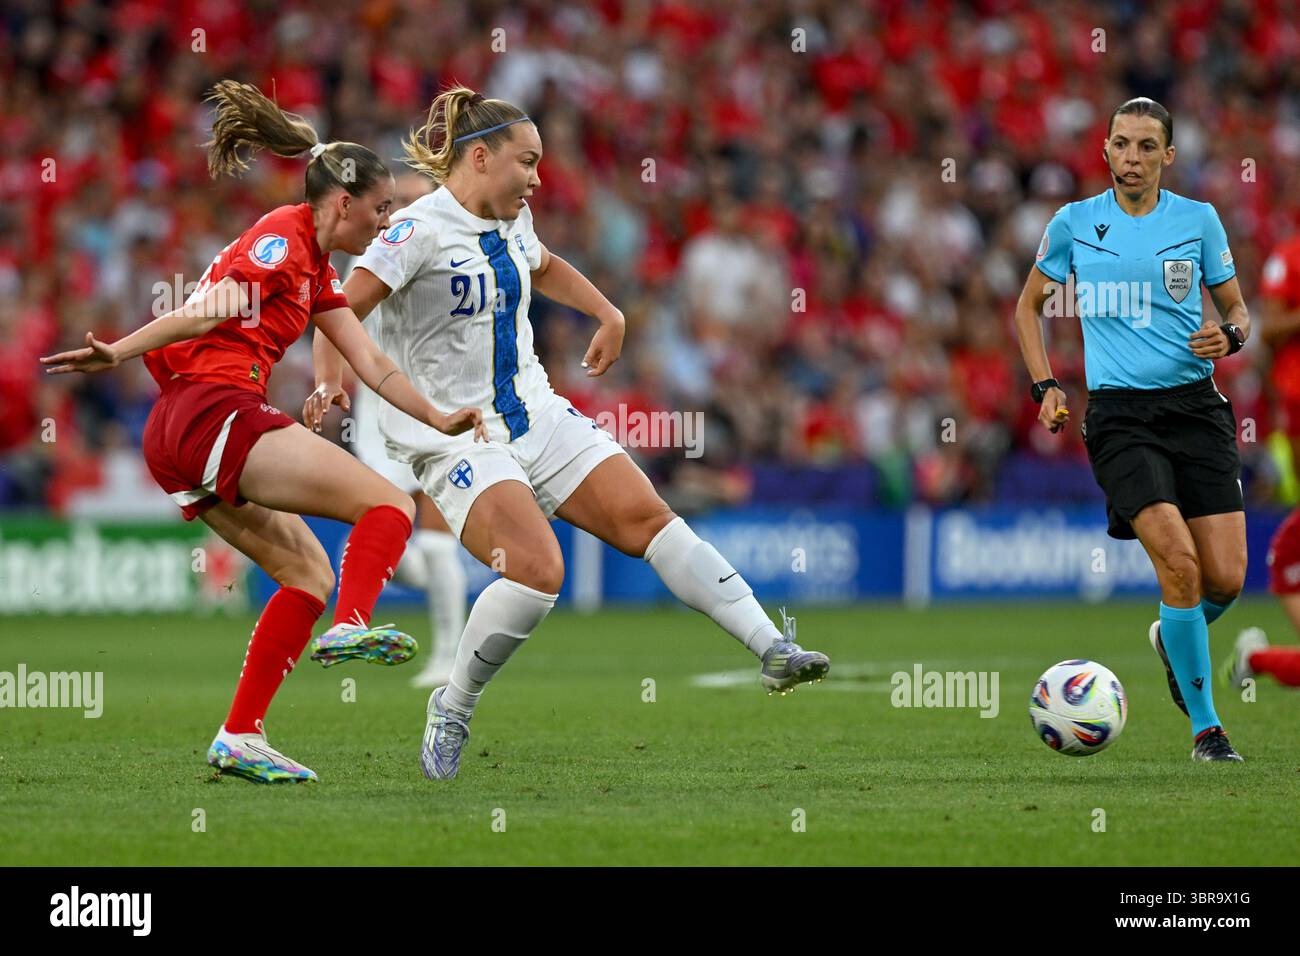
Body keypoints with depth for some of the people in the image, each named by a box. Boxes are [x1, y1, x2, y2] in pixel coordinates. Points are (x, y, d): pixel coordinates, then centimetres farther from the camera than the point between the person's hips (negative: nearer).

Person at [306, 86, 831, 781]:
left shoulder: (512, 222, 11)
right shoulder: (421, 229, -14)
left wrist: (609, 316, 27)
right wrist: (330, 385, -37)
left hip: (538, 419, 8)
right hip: (455, 439, -8)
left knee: (648, 518, -7)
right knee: (537, 570, -26)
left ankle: (773, 651, -7)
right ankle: (451, 711, -7)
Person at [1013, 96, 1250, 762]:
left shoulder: (1198, 220, 5)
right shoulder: (1074, 223, 4)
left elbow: (1236, 310, 14)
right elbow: (1028, 306, 18)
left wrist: (1229, 335, -9)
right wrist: (1044, 387, 5)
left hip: (1195, 406, 2)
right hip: (1119, 414, -2)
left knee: (1226, 579, -7)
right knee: (1180, 563, -19)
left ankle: (1172, 639, 30)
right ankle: (1205, 726, -7)